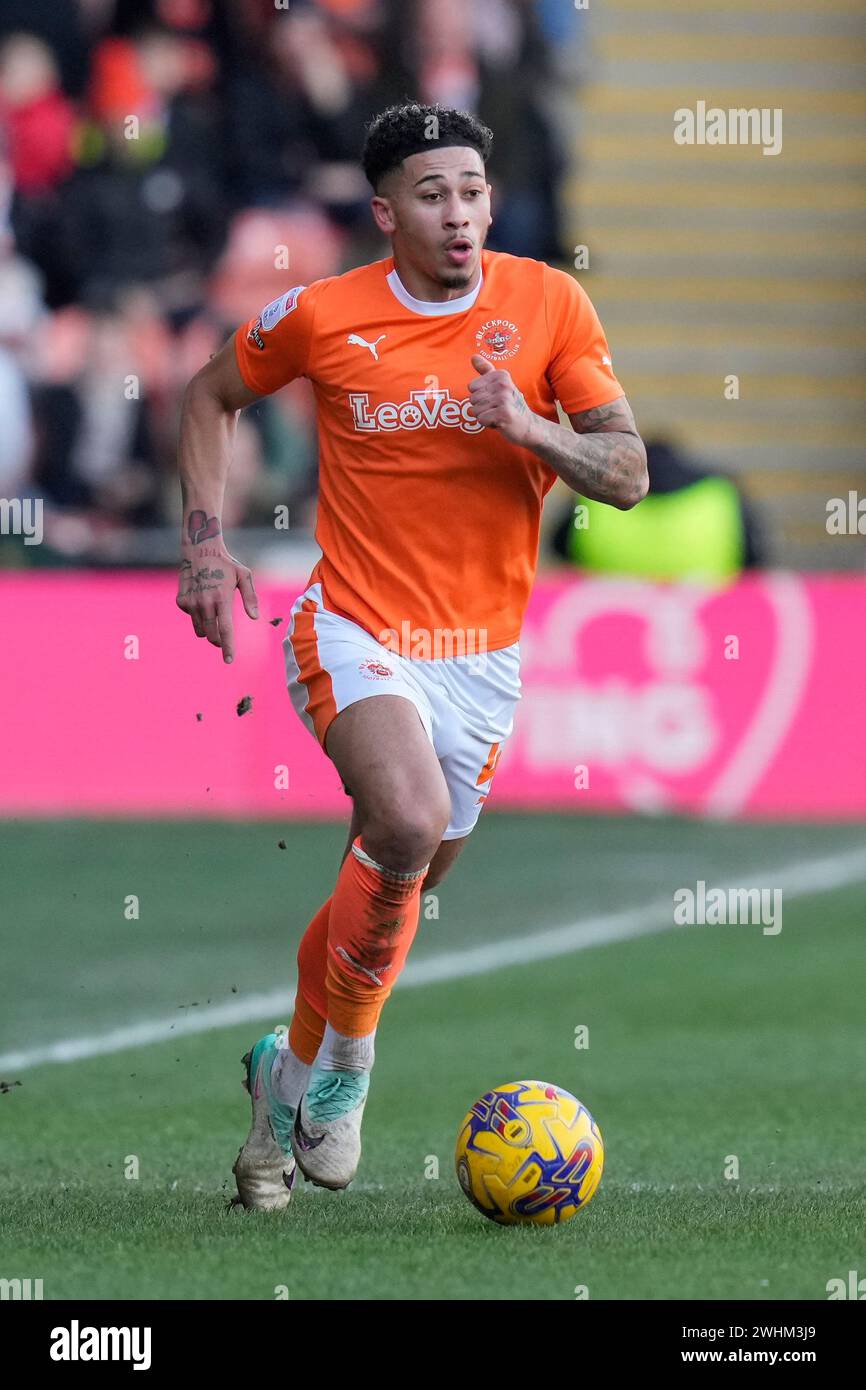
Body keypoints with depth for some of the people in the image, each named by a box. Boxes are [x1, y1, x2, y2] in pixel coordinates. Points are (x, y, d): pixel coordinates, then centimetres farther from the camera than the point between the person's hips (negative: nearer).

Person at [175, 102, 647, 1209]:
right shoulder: (323, 317, -8)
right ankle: (345, 1057, -7)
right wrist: (204, 543, 2)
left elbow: (628, 474, -6)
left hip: (482, 650, 3)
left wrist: (529, 427, -24)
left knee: (397, 888, 13)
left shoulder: (548, 304, -6)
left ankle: (293, 1075, 37)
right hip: (355, 629, -3)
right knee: (411, 827, -29)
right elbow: (211, 395, 11)